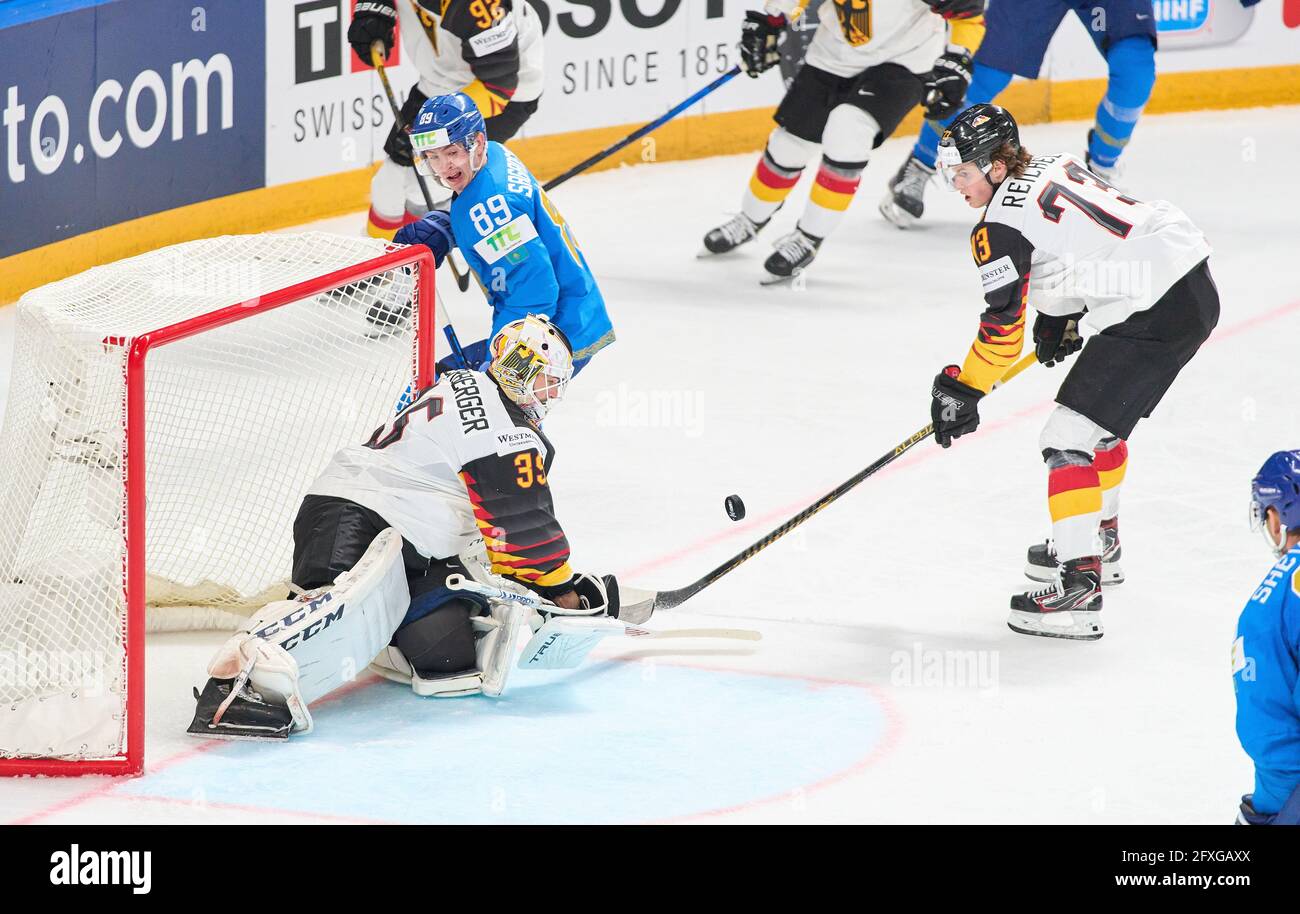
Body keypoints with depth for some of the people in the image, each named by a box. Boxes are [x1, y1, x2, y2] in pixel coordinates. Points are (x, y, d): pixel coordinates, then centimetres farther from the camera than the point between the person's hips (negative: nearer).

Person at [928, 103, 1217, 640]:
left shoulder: (1002, 227, -11)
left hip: (1153, 312, -10)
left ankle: (1078, 587, -16)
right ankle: (1100, 543, 46)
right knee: (1103, 414, 29)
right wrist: (1058, 317, 26)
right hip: (1194, 286, 10)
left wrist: (962, 391, -1)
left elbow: (1003, 325, -11)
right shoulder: (1055, 168, 15)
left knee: (1070, 436, -9)